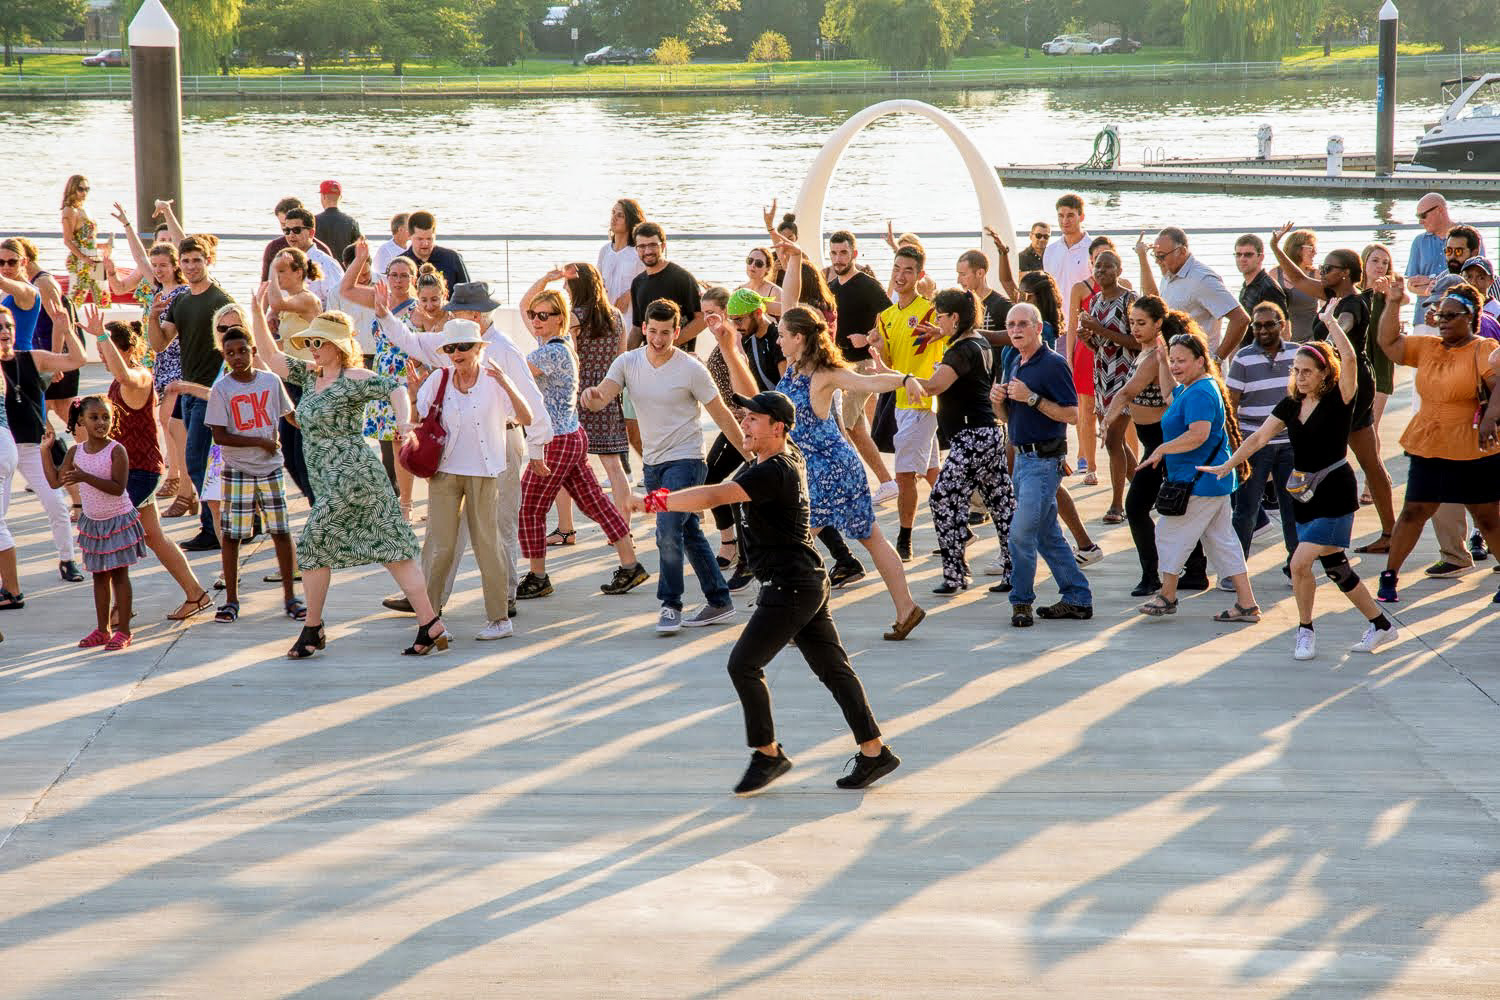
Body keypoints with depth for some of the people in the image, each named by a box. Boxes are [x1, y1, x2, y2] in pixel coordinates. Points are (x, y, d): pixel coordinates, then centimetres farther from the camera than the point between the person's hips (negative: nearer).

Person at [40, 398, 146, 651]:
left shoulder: (116, 450, -16)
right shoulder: (76, 452, 1)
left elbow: (118, 488, -24)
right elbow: (55, 481, 1)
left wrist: (86, 477, -32)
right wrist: (45, 451, -6)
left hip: (118, 520, -6)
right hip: (92, 521, 6)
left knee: (119, 573, -1)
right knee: (99, 575, 12)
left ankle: (123, 630, 4)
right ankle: (102, 629, 21)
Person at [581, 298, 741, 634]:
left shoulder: (691, 369, -12)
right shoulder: (628, 362, -1)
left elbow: (722, 416, -6)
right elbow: (600, 400, -13)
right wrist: (592, 395, -38)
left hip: (685, 460, -6)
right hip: (653, 463, 6)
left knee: (668, 532, -19)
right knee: (689, 534, 14)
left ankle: (671, 605, -7)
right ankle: (719, 602, 24)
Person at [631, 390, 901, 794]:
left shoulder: (773, 472, -21)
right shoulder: (774, 459, 8)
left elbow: (714, 496, -30)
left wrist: (658, 501, -33)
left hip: (790, 586, -11)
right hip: (809, 582, 11)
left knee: (744, 663, -8)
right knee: (833, 668, 13)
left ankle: (768, 753, 0)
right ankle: (874, 751, 17)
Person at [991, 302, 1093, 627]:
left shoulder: (1053, 364, -12)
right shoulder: (1013, 363, 14)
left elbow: (1071, 414, -17)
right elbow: (1007, 416, 21)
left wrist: (1032, 397, -23)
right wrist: (997, 400, -1)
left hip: (1044, 460, -9)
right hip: (1023, 456, 9)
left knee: (1021, 532, -11)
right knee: (1048, 534, 12)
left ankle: (1021, 601, 0)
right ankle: (1077, 599, 18)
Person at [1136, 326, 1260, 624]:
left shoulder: (1201, 393, -19)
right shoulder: (1189, 389, 14)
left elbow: (1198, 434, -32)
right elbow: (1170, 395, 38)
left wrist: (1162, 449, -23)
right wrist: (1162, 361, 28)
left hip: (1200, 483, -11)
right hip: (1215, 481, 11)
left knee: (1169, 533, 4)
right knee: (1221, 541, 11)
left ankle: (1167, 597, 18)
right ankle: (1247, 604, 9)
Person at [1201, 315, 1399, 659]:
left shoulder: (1338, 400, -11)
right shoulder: (1290, 405, 6)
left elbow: (1350, 359, -27)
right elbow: (1258, 438, 7)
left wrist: (1331, 321, -21)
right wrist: (1227, 465, 0)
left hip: (1335, 494, -7)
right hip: (1305, 496, 7)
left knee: (1300, 563, -15)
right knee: (1335, 568, 12)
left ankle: (1305, 630, 4)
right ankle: (1381, 624, 25)